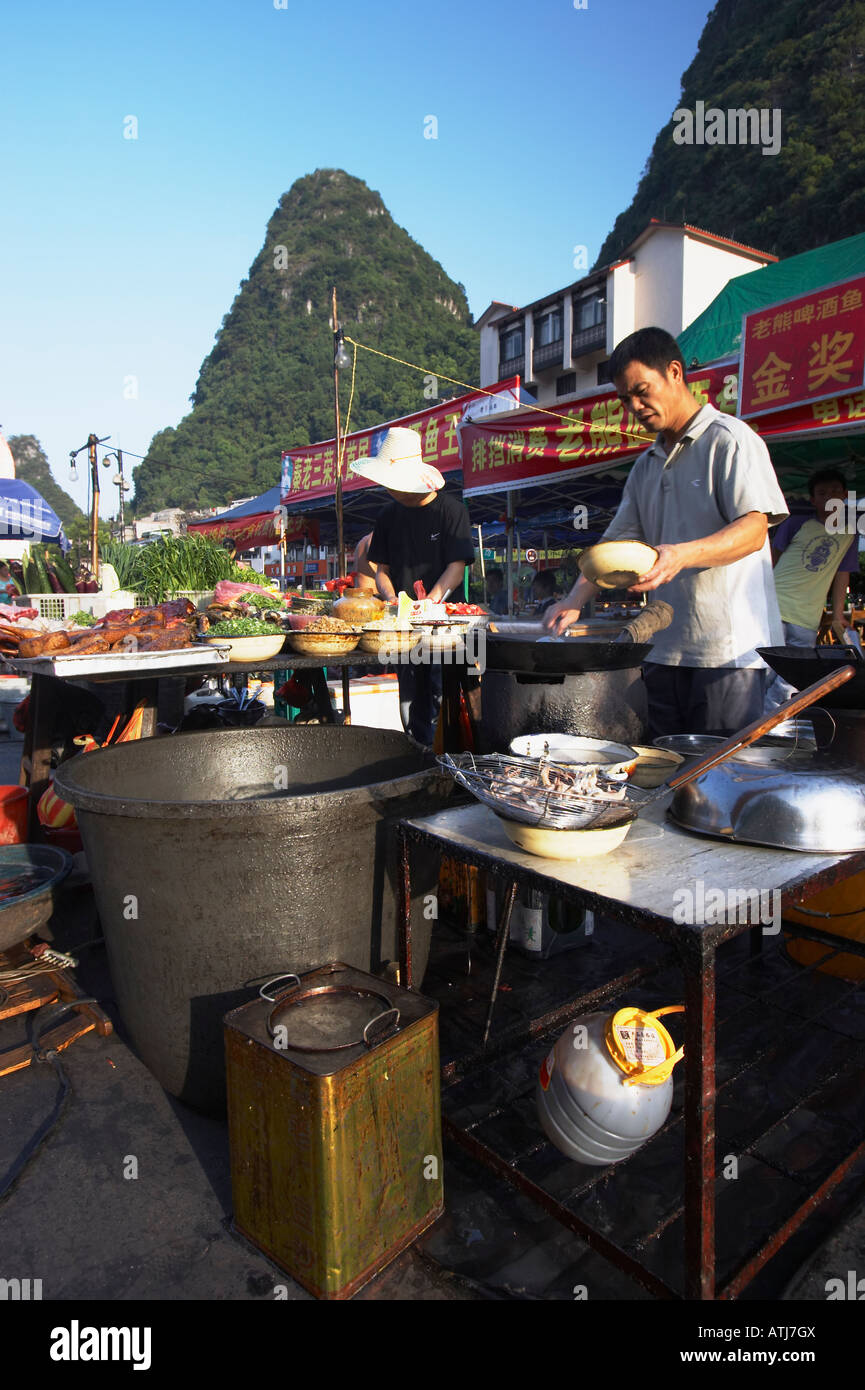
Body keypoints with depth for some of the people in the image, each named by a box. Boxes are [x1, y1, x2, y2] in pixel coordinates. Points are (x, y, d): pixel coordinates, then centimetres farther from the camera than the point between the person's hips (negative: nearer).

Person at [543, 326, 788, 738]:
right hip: (665, 650, 7)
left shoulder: (729, 439, -3)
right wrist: (575, 599, 3)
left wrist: (682, 555, -31)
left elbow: (753, 530, -14)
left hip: (730, 648, -6)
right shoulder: (645, 466, 20)